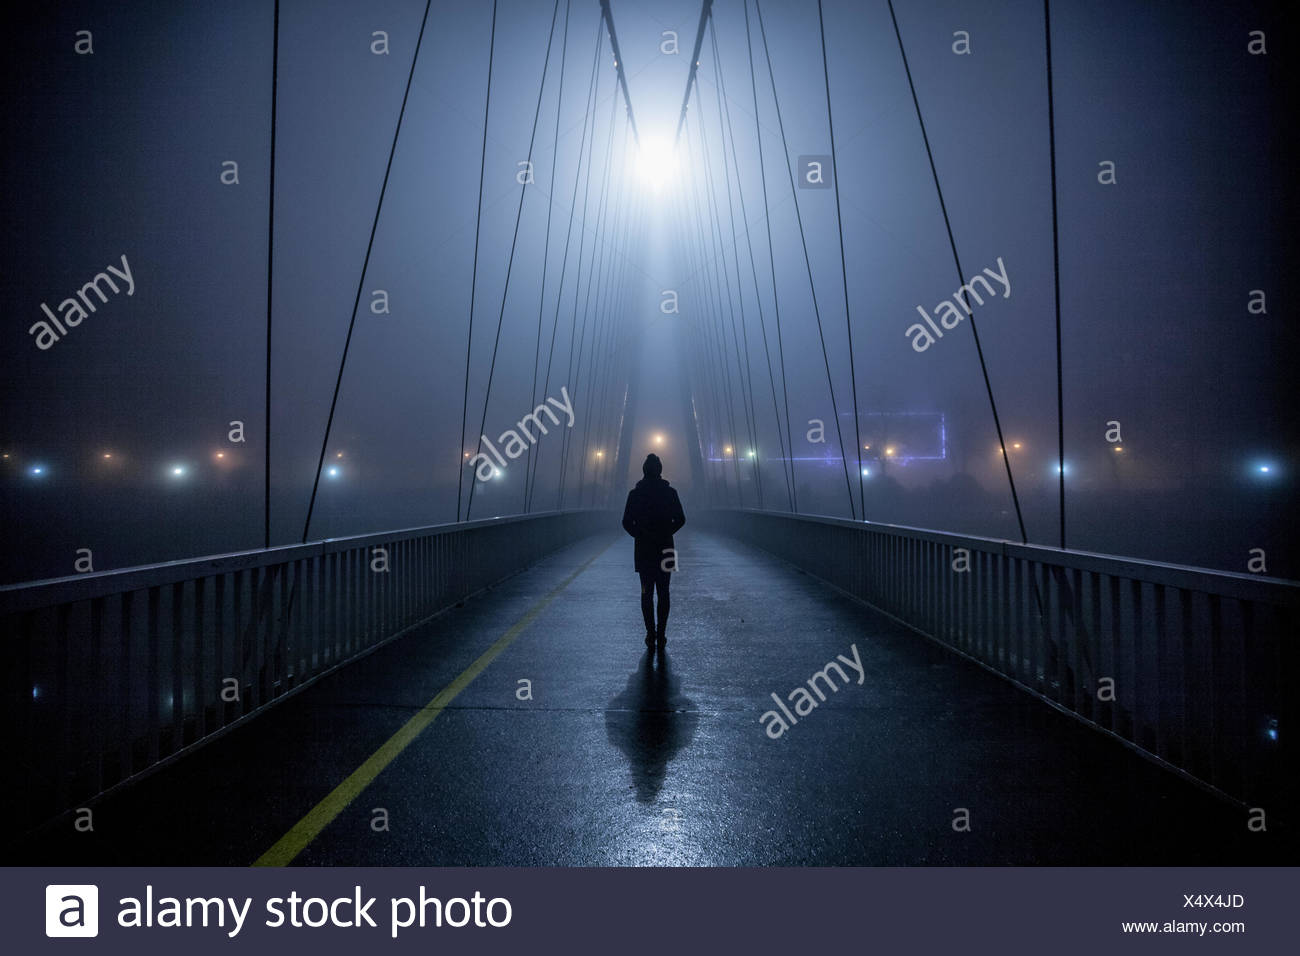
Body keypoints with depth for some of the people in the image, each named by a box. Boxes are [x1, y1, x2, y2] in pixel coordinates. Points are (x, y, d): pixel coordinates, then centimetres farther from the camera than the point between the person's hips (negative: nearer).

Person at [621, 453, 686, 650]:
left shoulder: (635, 493, -4)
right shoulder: (670, 492, -4)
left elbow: (627, 522, -5)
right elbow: (680, 519, -3)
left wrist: (639, 535, 9)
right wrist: (666, 534, 11)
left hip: (643, 549, 0)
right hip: (664, 549, 0)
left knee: (646, 592, 7)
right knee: (663, 592, 9)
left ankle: (651, 634, 1)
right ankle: (661, 635, 6)